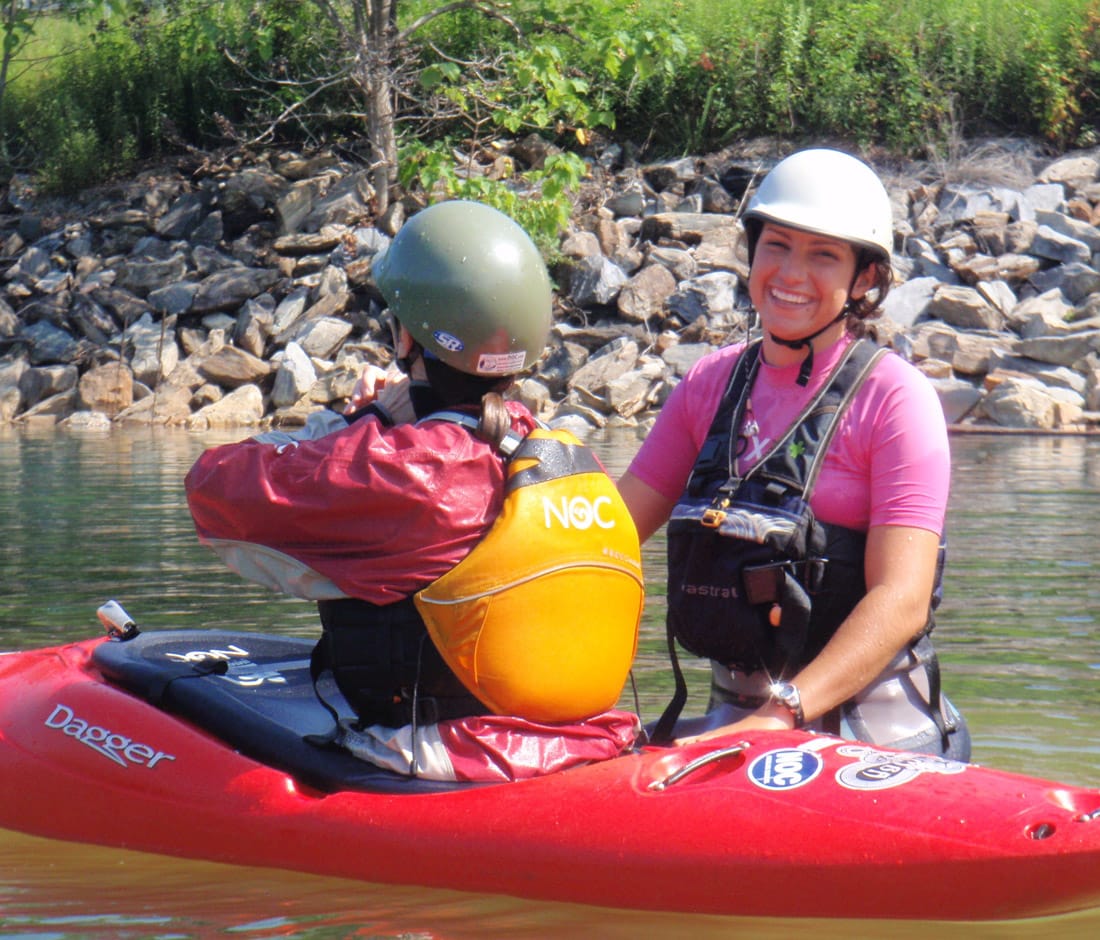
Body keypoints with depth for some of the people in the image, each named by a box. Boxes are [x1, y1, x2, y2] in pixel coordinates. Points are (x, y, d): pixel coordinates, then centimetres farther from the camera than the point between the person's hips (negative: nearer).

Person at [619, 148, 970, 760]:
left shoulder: (894, 395, -6)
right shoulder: (710, 383, 11)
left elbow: (900, 602, -15)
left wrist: (781, 715, -27)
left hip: (873, 727, -5)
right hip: (735, 715, 5)